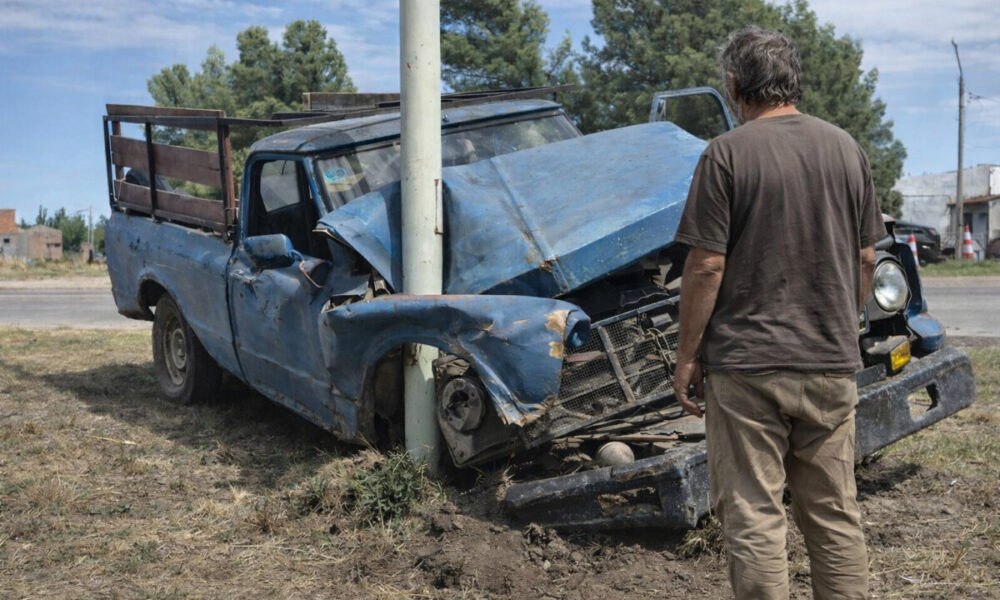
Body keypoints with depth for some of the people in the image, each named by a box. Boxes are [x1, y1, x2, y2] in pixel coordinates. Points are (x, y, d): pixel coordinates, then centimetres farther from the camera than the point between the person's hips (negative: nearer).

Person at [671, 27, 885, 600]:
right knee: (836, 514, 15)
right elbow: (867, 257, 10)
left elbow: (707, 266, -12)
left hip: (747, 365, -5)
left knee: (754, 519, 4)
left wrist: (688, 357, -3)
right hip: (833, 363, 5)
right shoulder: (846, 148, 7)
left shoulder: (728, 153, -9)